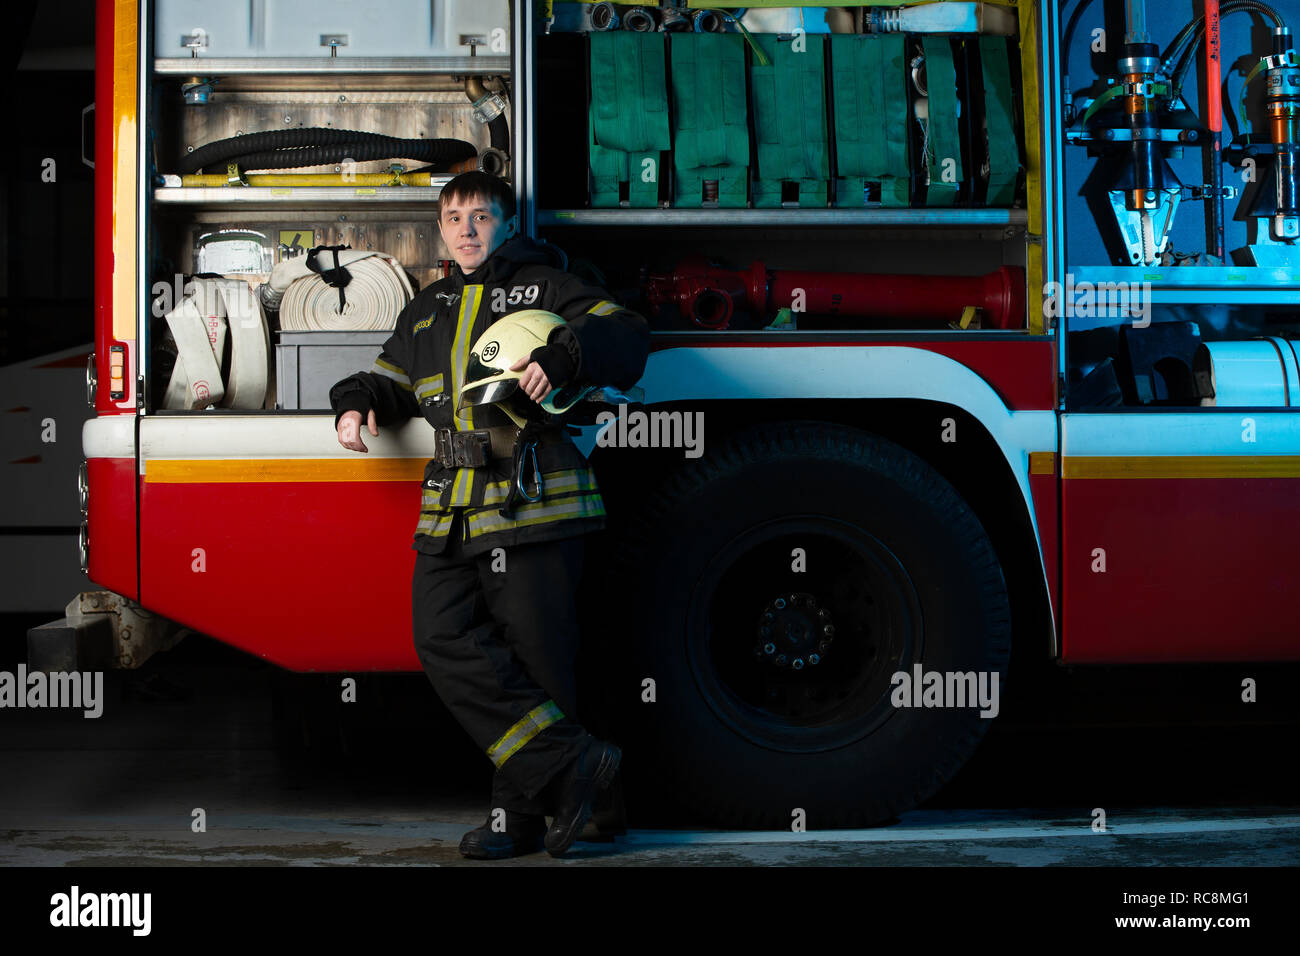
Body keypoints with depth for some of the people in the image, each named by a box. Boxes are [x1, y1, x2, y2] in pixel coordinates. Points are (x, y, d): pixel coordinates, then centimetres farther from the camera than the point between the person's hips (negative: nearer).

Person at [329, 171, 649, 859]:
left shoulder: (543, 287, 8)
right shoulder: (427, 310, 27)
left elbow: (626, 335, -4)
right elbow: (392, 380, 35)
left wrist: (563, 356, -22)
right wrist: (358, 401, 13)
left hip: (532, 500, -6)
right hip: (452, 513, 6)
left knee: (532, 655, -6)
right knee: (443, 637, -8)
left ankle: (523, 814, 2)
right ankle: (568, 758, -6)